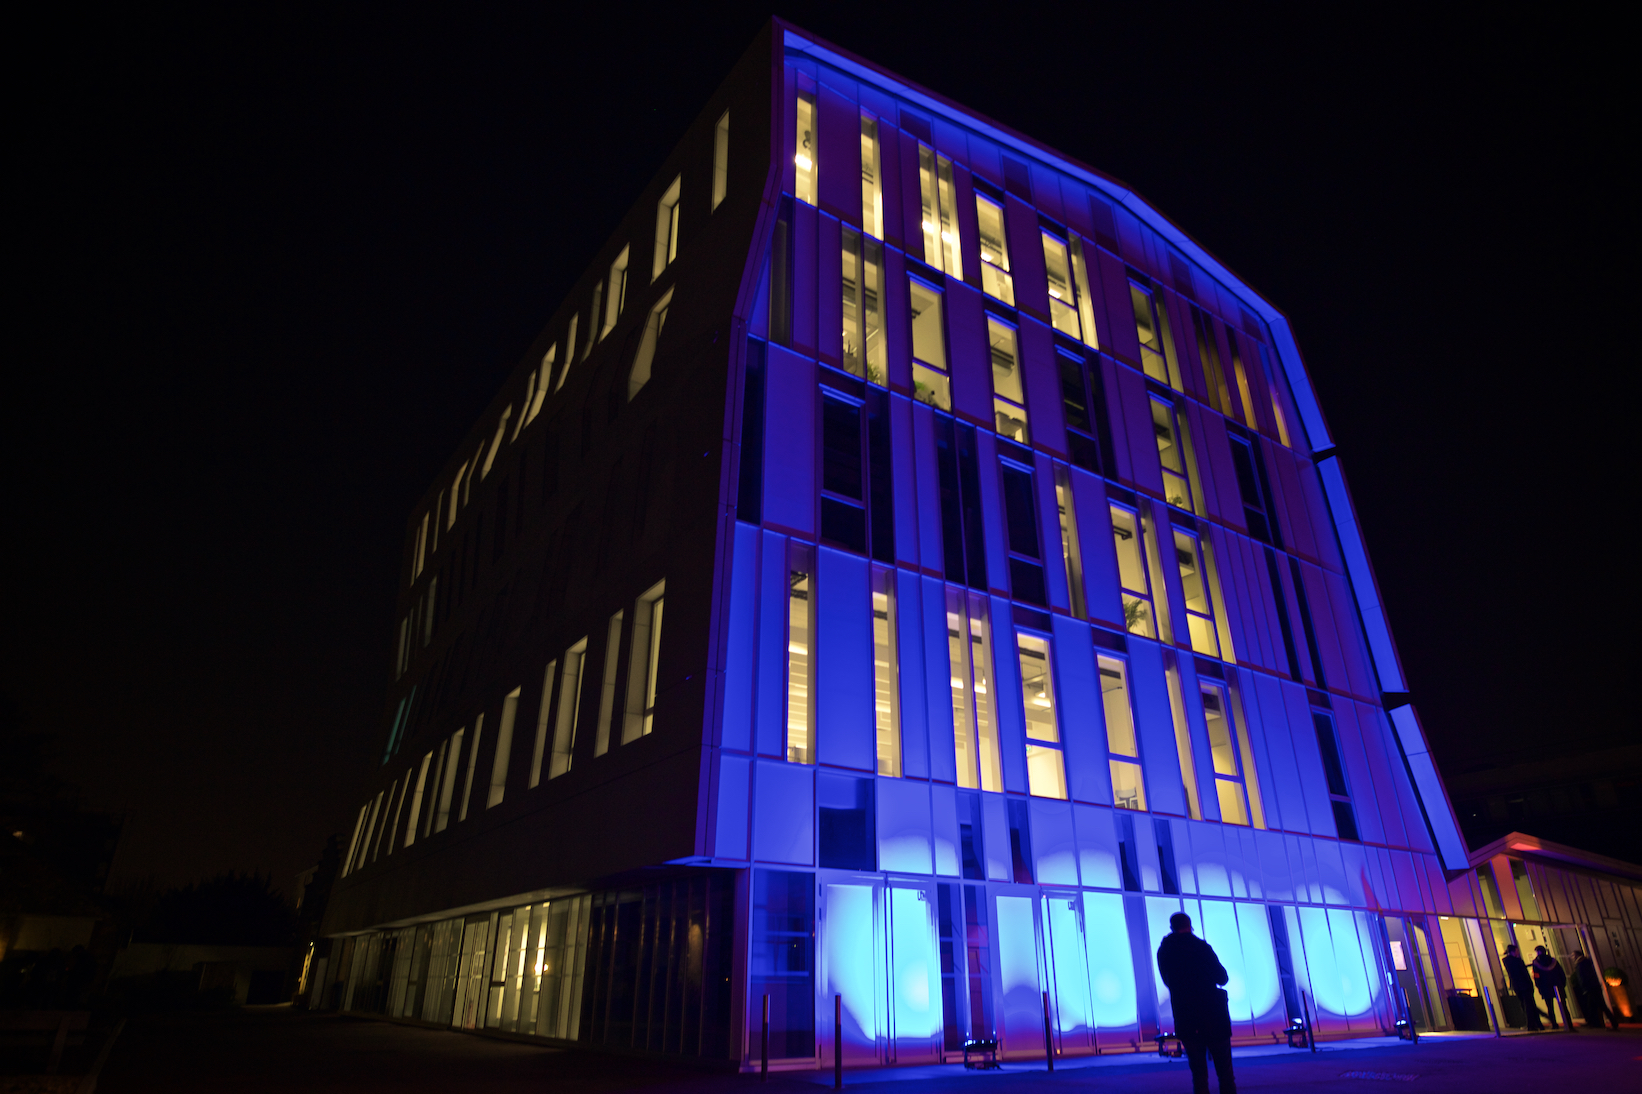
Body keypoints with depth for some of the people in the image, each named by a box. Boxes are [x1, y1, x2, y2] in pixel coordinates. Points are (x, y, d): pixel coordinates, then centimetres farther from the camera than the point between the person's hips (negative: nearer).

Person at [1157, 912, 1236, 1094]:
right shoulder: (1202, 947, -9)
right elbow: (1222, 977, -4)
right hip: (1213, 1015, -2)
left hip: (1185, 1020, 2)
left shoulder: (1163, 952, 1)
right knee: (1224, 1067, 11)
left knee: (1198, 1070, 9)